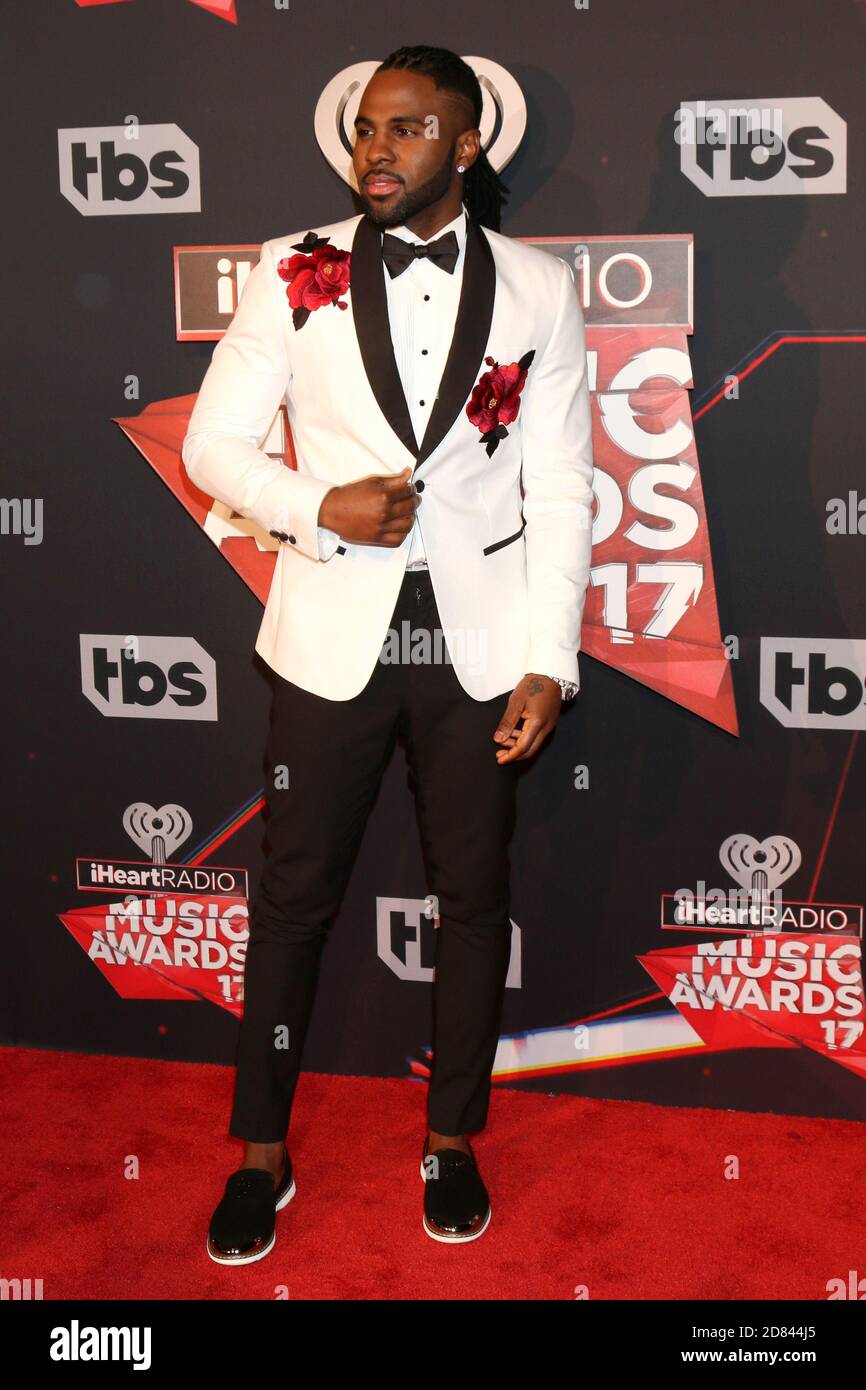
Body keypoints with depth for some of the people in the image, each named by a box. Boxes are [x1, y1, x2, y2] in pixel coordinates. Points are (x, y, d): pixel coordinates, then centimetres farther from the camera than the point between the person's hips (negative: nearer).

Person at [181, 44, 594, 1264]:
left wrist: (548, 661, -6)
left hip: (478, 635, 1)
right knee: (294, 893, 7)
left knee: (474, 894, 10)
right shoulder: (295, 273, 0)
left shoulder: (536, 287, 1)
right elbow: (214, 443, 3)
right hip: (334, 632, 0)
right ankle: (261, 1155, 24)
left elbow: (560, 490, 0)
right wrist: (321, 508, -15)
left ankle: (452, 1142, 29)